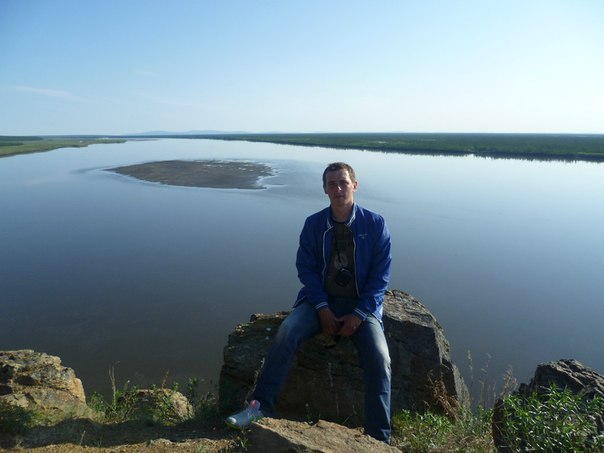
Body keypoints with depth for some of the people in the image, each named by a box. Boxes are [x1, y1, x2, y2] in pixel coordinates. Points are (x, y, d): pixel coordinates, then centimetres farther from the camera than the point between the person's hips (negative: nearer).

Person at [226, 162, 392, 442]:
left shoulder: (375, 224, -5)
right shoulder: (313, 224, 0)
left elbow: (380, 275, -5)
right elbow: (306, 269, -1)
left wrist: (359, 314, -14)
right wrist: (323, 309, -14)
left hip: (361, 304, -1)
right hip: (322, 300, 2)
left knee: (379, 359, -23)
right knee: (286, 332, -25)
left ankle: (379, 439, -8)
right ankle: (261, 406, -14)